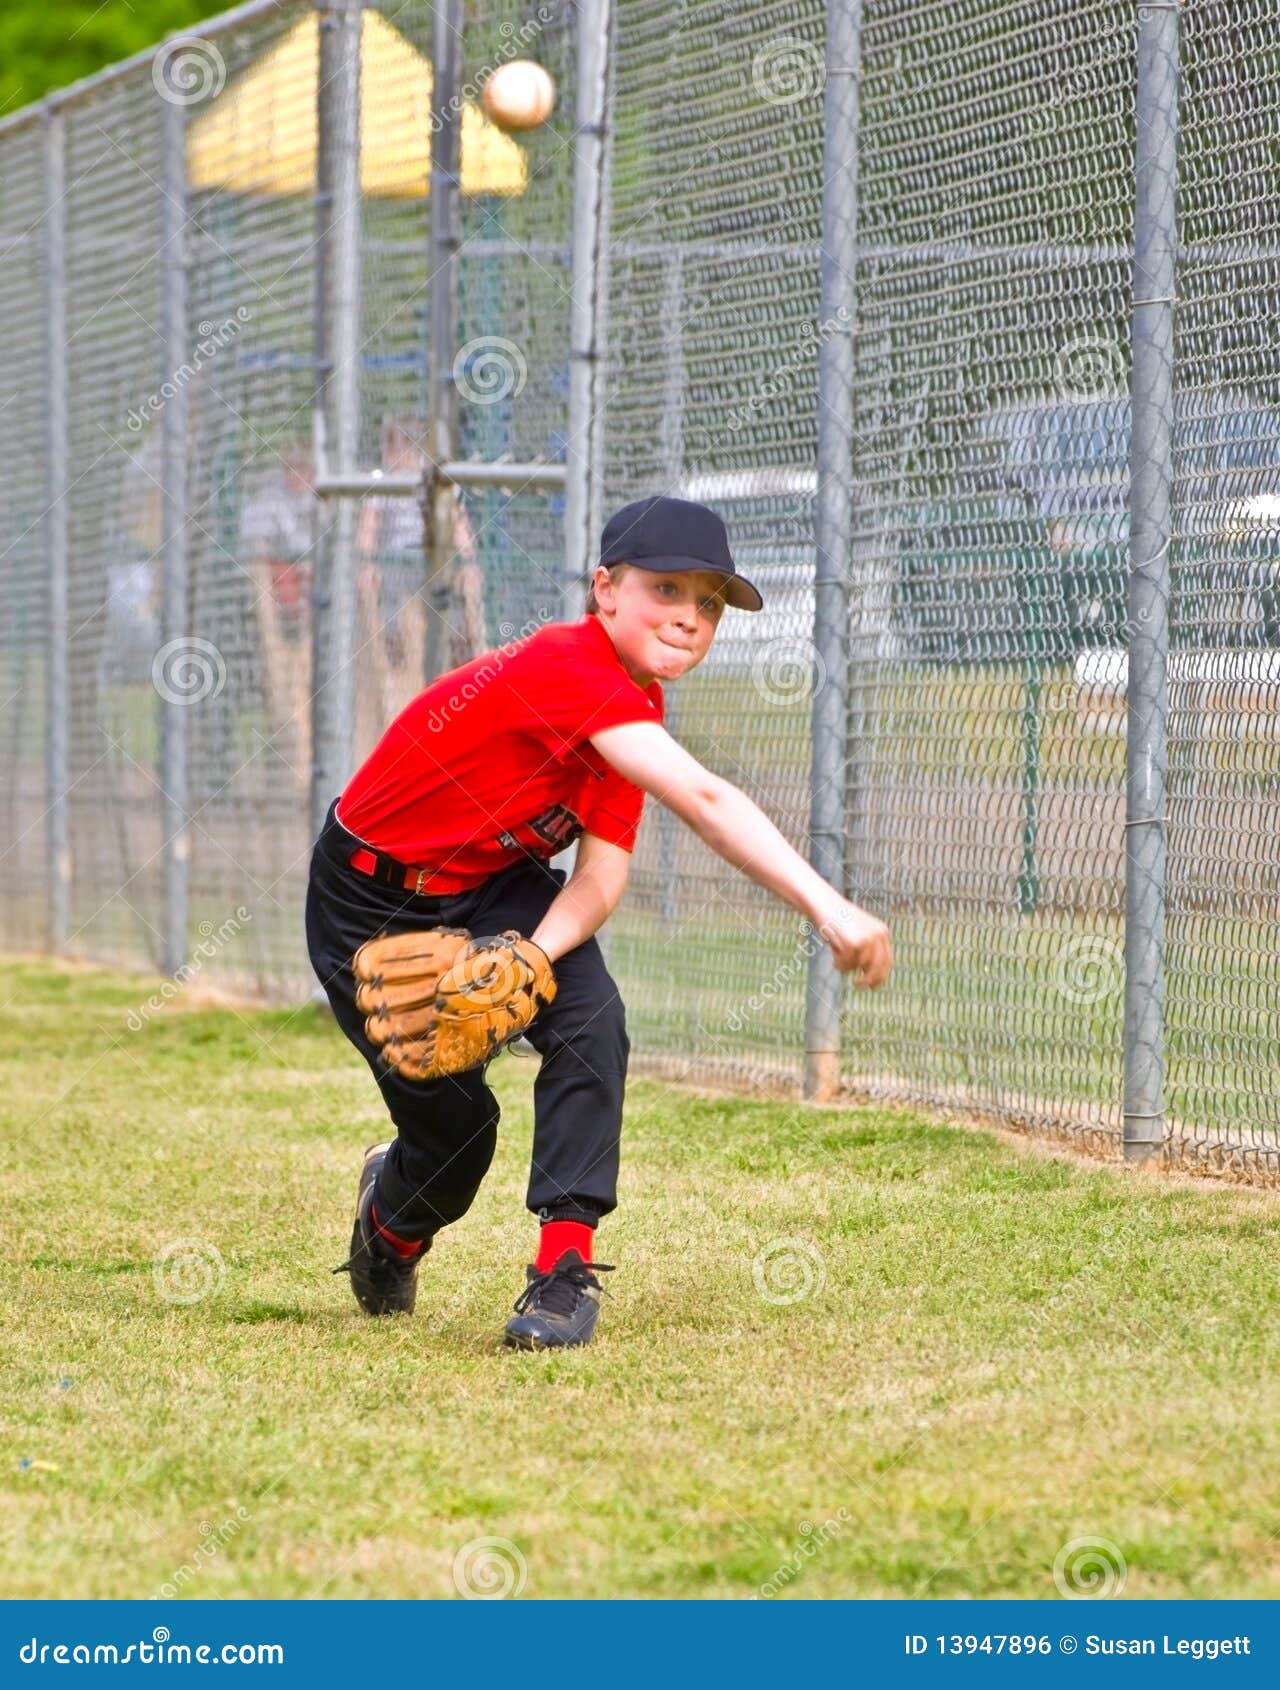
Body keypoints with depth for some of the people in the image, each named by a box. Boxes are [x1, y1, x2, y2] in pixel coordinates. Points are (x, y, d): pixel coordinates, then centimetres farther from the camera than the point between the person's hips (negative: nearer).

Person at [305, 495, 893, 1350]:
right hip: (372, 901, -6)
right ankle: (391, 1227, 31)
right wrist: (827, 908, -54)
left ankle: (565, 1270, -16)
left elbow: (601, 879, -14)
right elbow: (702, 800, -45)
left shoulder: (633, 707, -6)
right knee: (456, 1123, -5)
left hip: (492, 885, 6)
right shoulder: (569, 668, -33)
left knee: (591, 1021, -22)